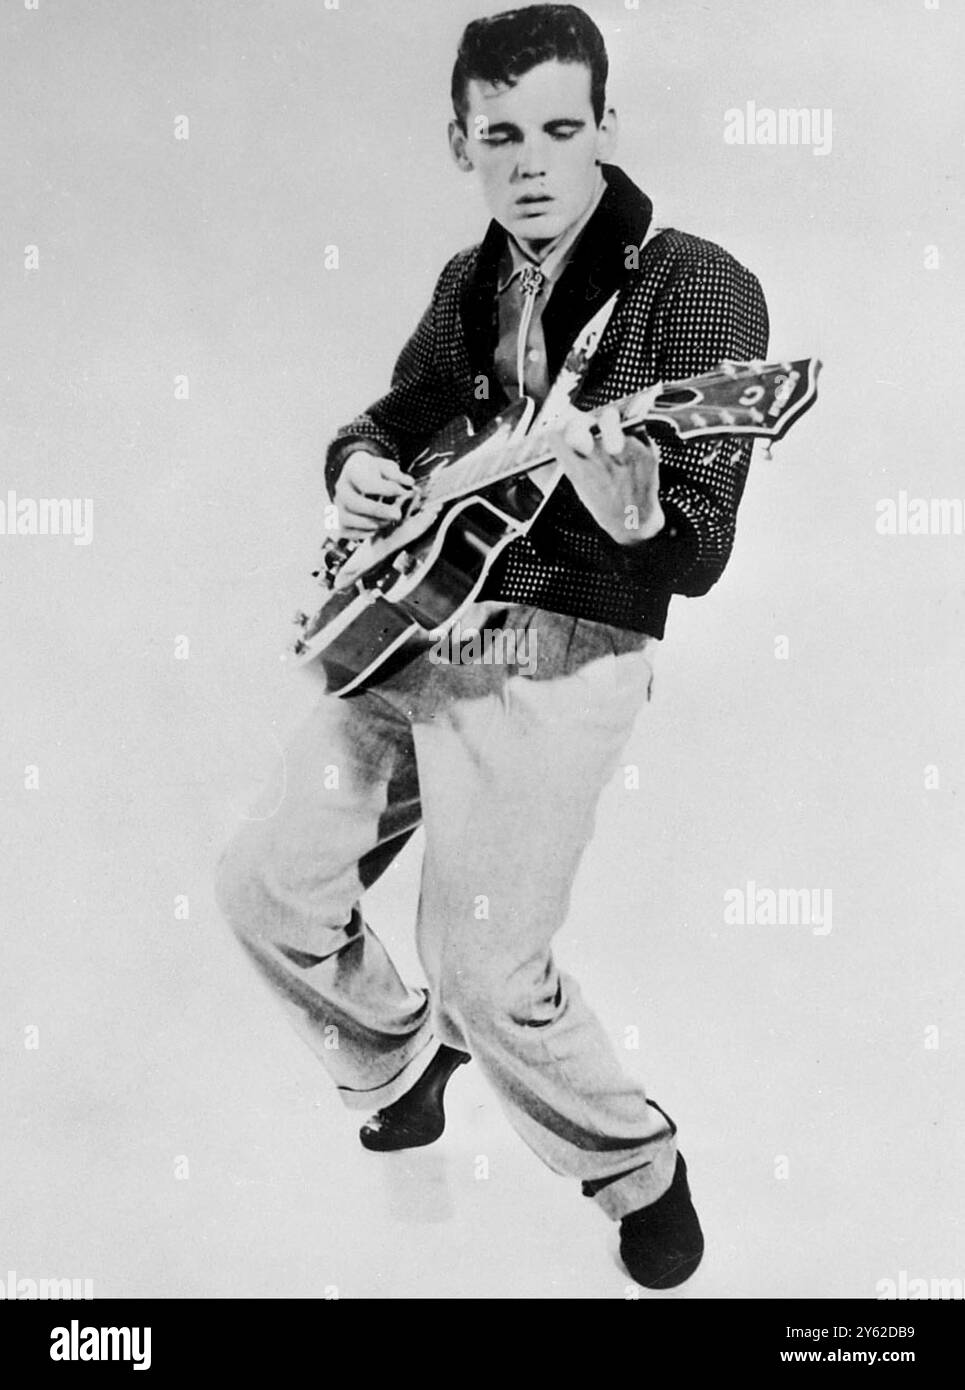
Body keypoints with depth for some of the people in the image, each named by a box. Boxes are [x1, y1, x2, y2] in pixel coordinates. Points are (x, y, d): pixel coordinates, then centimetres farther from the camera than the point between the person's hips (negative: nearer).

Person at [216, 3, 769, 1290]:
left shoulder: (699, 288, -8)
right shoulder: (470, 284, 12)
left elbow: (698, 556, -14)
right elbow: (390, 420, 27)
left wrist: (633, 521, -37)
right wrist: (357, 465, 4)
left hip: (558, 655, -7)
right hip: (404, 631, 7)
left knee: (487, 971, -10)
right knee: (271, 882, 7)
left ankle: (641, 1173, 19)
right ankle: (402, 1065, 35)